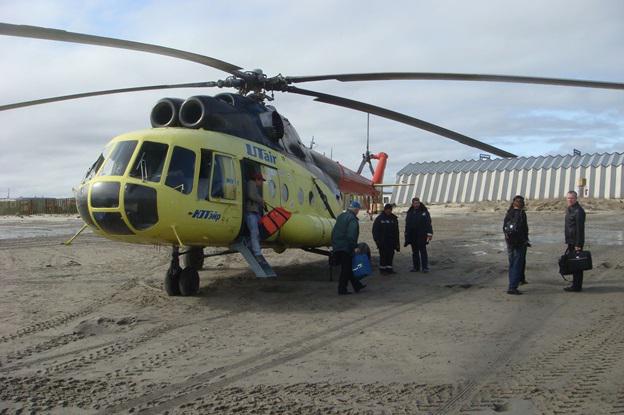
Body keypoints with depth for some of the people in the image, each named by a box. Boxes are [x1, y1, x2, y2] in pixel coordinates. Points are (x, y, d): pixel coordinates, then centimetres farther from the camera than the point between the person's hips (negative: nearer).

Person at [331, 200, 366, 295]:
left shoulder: (340, 216, 15)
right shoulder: (352, 219, -14)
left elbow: (333, 232, 18)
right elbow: (351, 236, -22)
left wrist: (333, 244, 22)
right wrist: (354, 247, -17)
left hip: (337, 247, 9)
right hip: (346, 247, -9)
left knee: (348, 267, 15)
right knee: (346, 269, -1)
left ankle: (356, 285, 25)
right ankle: (342, 289, 2)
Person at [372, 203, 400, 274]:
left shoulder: (394, 218, 12)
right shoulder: (379, 218, -2)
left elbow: (396, 231, 16)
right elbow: (375, 230, -2)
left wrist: (396, 241, 12)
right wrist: (377, 239, -11)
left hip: (391, 241, 5)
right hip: (382, 241, -5)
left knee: (390, 255, 5)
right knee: (383, 255, -5)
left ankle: (389, 268, 14)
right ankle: (382, 268, 4)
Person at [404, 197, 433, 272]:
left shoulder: (424, 212, -2)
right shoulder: (410, 213, 11)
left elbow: (428, 223, -6)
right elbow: (407, 225, 14)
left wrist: (429, 234, -14)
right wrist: (407, 235, 11)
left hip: (421, 236, -4)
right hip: (412, 236, 4)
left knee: (423, 251, -4)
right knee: (414, 252, 9)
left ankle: (425, 267, 0)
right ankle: (416, 267, 16)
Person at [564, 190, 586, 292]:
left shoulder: (578, 211, -16)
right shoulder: (569, 210, 15)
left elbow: (580, 229, -19)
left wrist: (578, 244, -22)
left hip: (576, 242, -10)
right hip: (571, 242, 10)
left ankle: (577, 286, -2)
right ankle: (576, 285, 22)